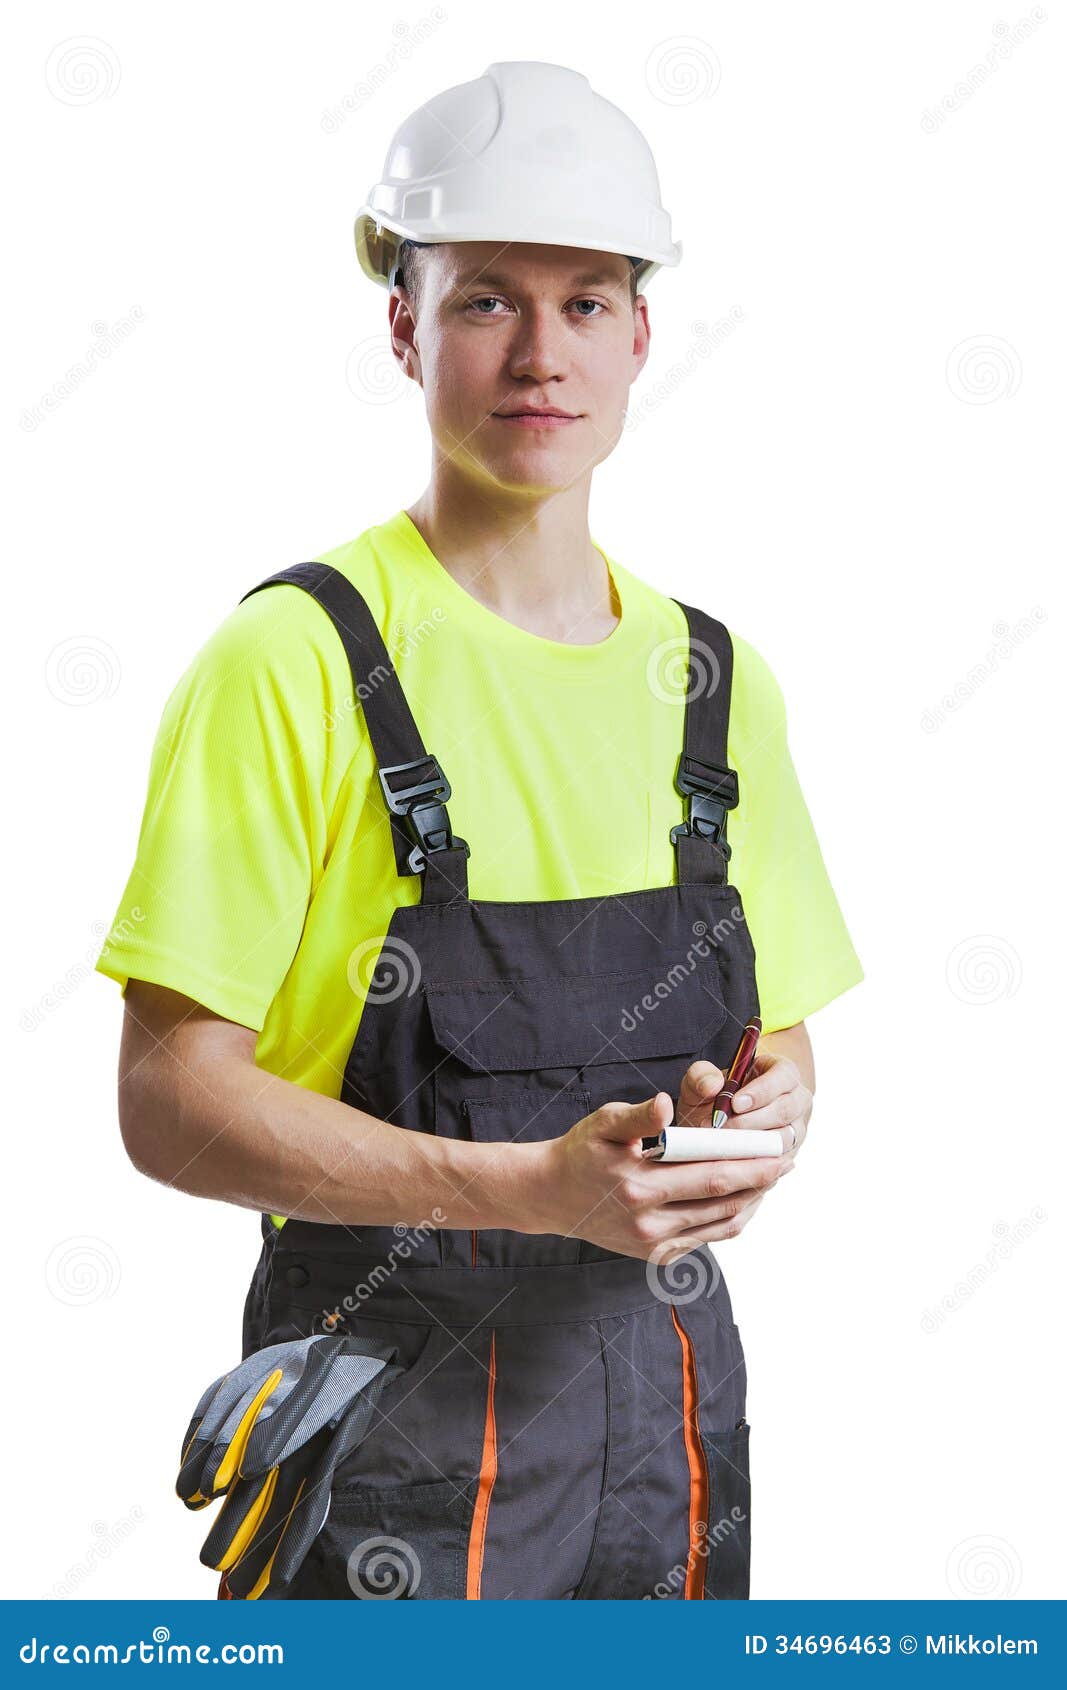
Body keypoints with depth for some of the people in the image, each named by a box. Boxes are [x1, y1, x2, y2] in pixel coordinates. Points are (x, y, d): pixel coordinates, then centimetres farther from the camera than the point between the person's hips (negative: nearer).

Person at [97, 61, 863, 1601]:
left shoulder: (714, 679, 7)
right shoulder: (295, 662, -11)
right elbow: (171, 1100, -14)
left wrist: (765, 1111, -8)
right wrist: (532, 1186, -23)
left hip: (665, 1386, 5)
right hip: (396, 1406, -5)